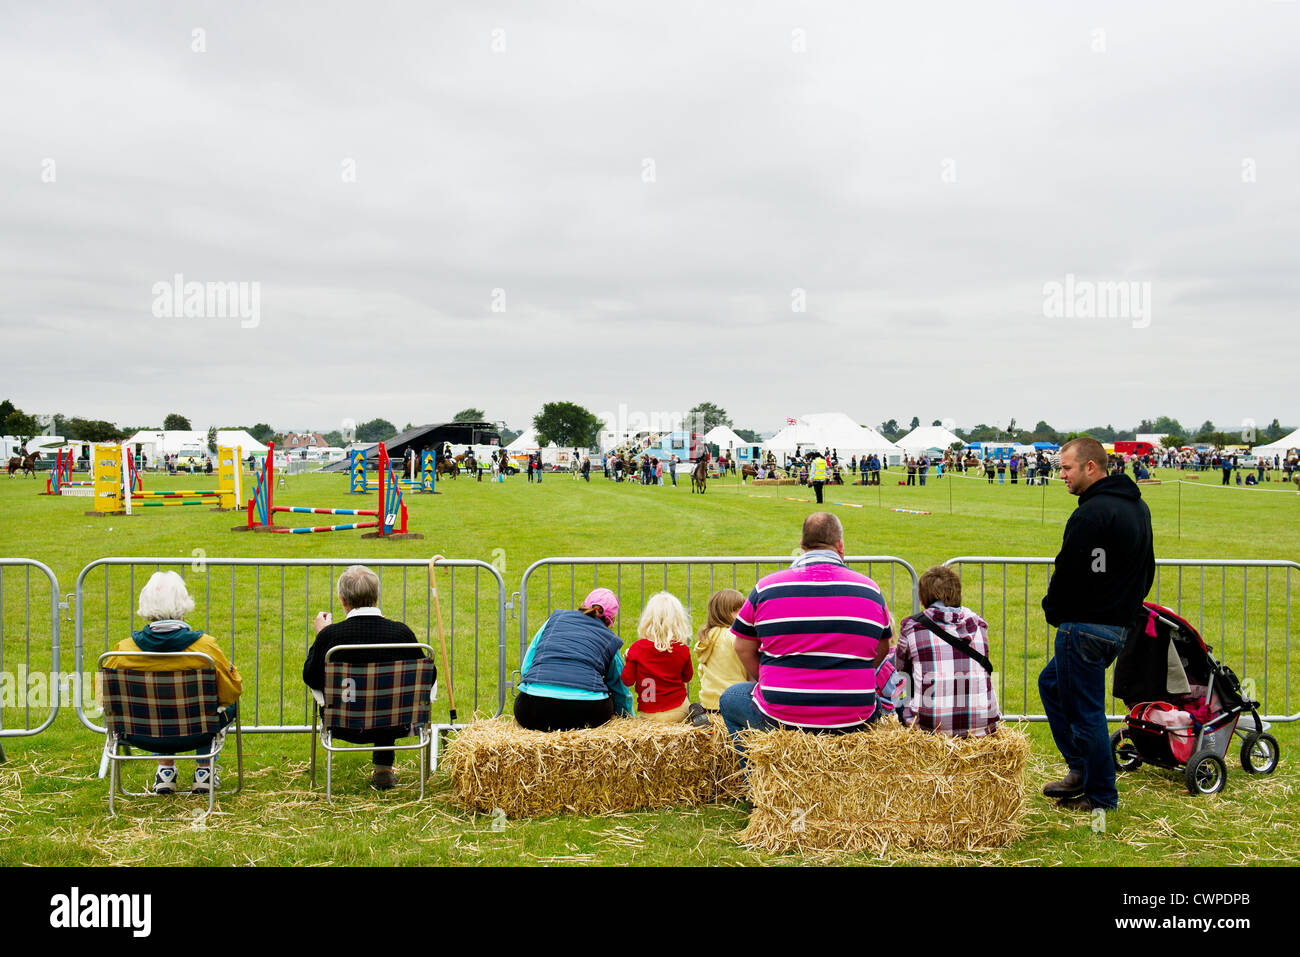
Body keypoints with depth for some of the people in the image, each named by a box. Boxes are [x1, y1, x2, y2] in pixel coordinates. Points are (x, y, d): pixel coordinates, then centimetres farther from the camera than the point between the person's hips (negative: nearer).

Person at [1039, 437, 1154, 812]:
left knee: (1085, 710, 1)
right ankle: (1082, 770, 23)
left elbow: (1068, 571, -18)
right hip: (1120, 625, 10)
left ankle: (1100, 794, 12)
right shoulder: (1137, 506, 13)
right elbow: (1147, 568, 20)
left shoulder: (1092, 513, -19)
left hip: (1085, 626, -10)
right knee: (1051, 683, 22)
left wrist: (1054, 612, -2)